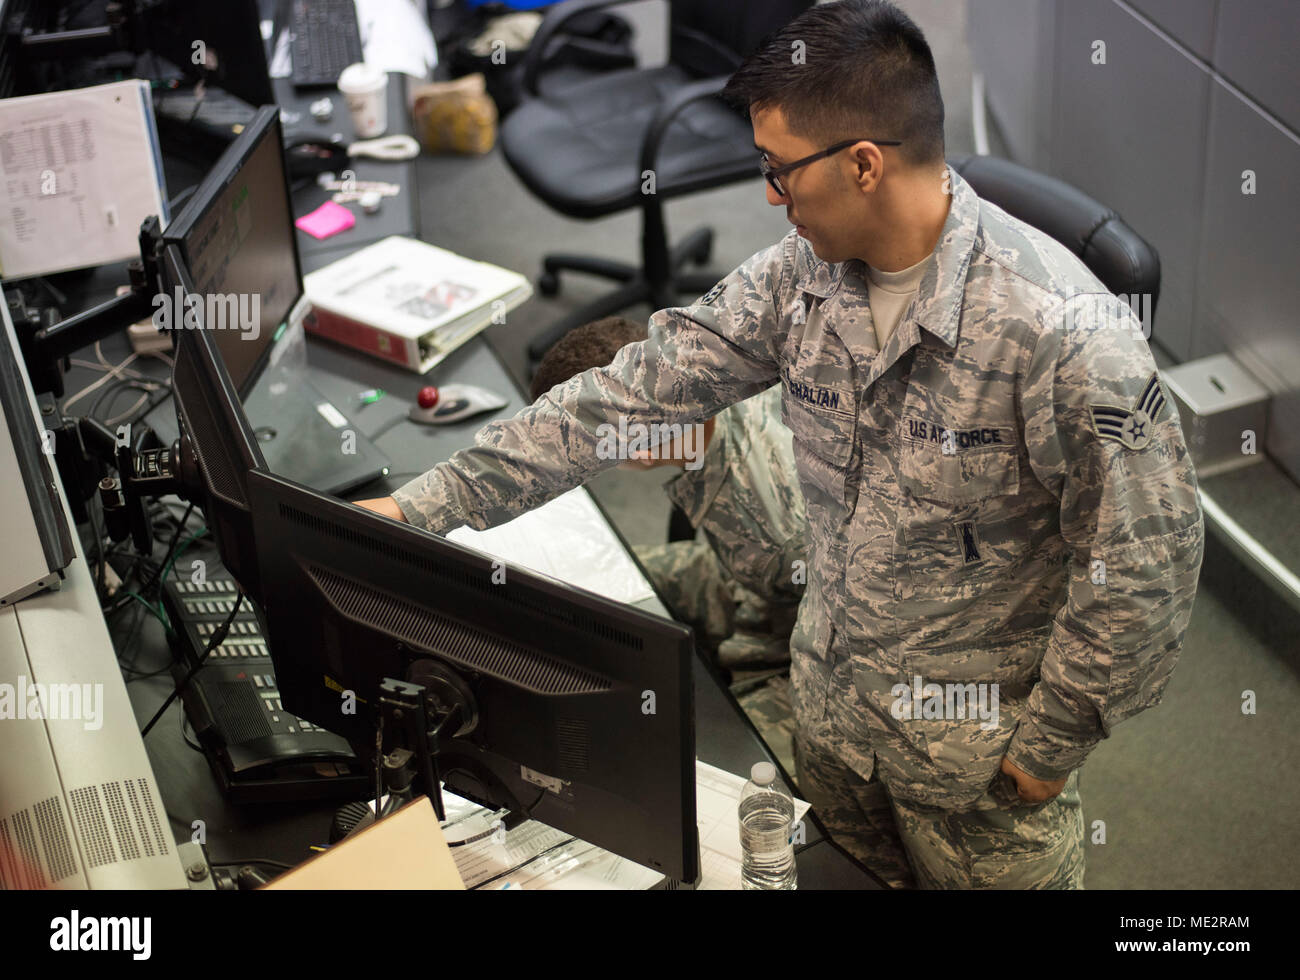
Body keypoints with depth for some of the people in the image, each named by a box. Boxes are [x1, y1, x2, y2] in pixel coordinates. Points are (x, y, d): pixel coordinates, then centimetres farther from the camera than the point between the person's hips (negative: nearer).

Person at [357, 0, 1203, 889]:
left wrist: (1049, 746, -14)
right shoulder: (800, 277, -9)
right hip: (830, 698, 6)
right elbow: (636, 392, -5)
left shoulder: (1059, 328, -28)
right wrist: (429, 504, -6)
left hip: (976, 746, -6)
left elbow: (1146, 562, -22)